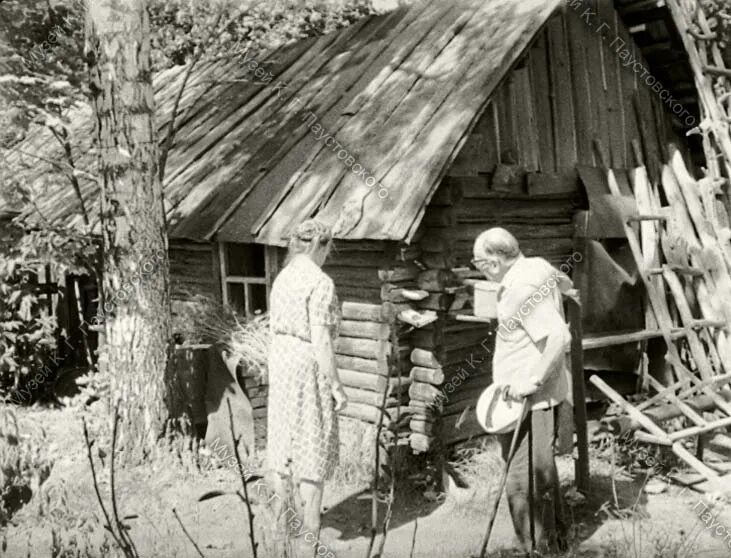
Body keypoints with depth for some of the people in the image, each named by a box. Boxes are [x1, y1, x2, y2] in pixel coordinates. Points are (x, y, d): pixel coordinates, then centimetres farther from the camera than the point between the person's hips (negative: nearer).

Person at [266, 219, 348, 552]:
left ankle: (281, 515, 29)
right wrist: (336, 386, -15)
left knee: (283, 437, 17)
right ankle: (310, 525, 13)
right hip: (309, 366, -8)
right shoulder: (320, 283, -18)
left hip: (281, 361, 8)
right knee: (314, 445, 4)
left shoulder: (282, 277, 6)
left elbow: (275, 328, 12)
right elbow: (321, 341, -21)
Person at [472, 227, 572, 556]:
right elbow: (564, 282, 28)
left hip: (529, 398, -11)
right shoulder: (537, 267, 7)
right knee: (541, 474, 23)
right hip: (533, 396, 11)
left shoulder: (523, 289, -23)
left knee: (524, 482, -4)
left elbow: (559, 336, -31)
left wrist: (533, 380, -25)